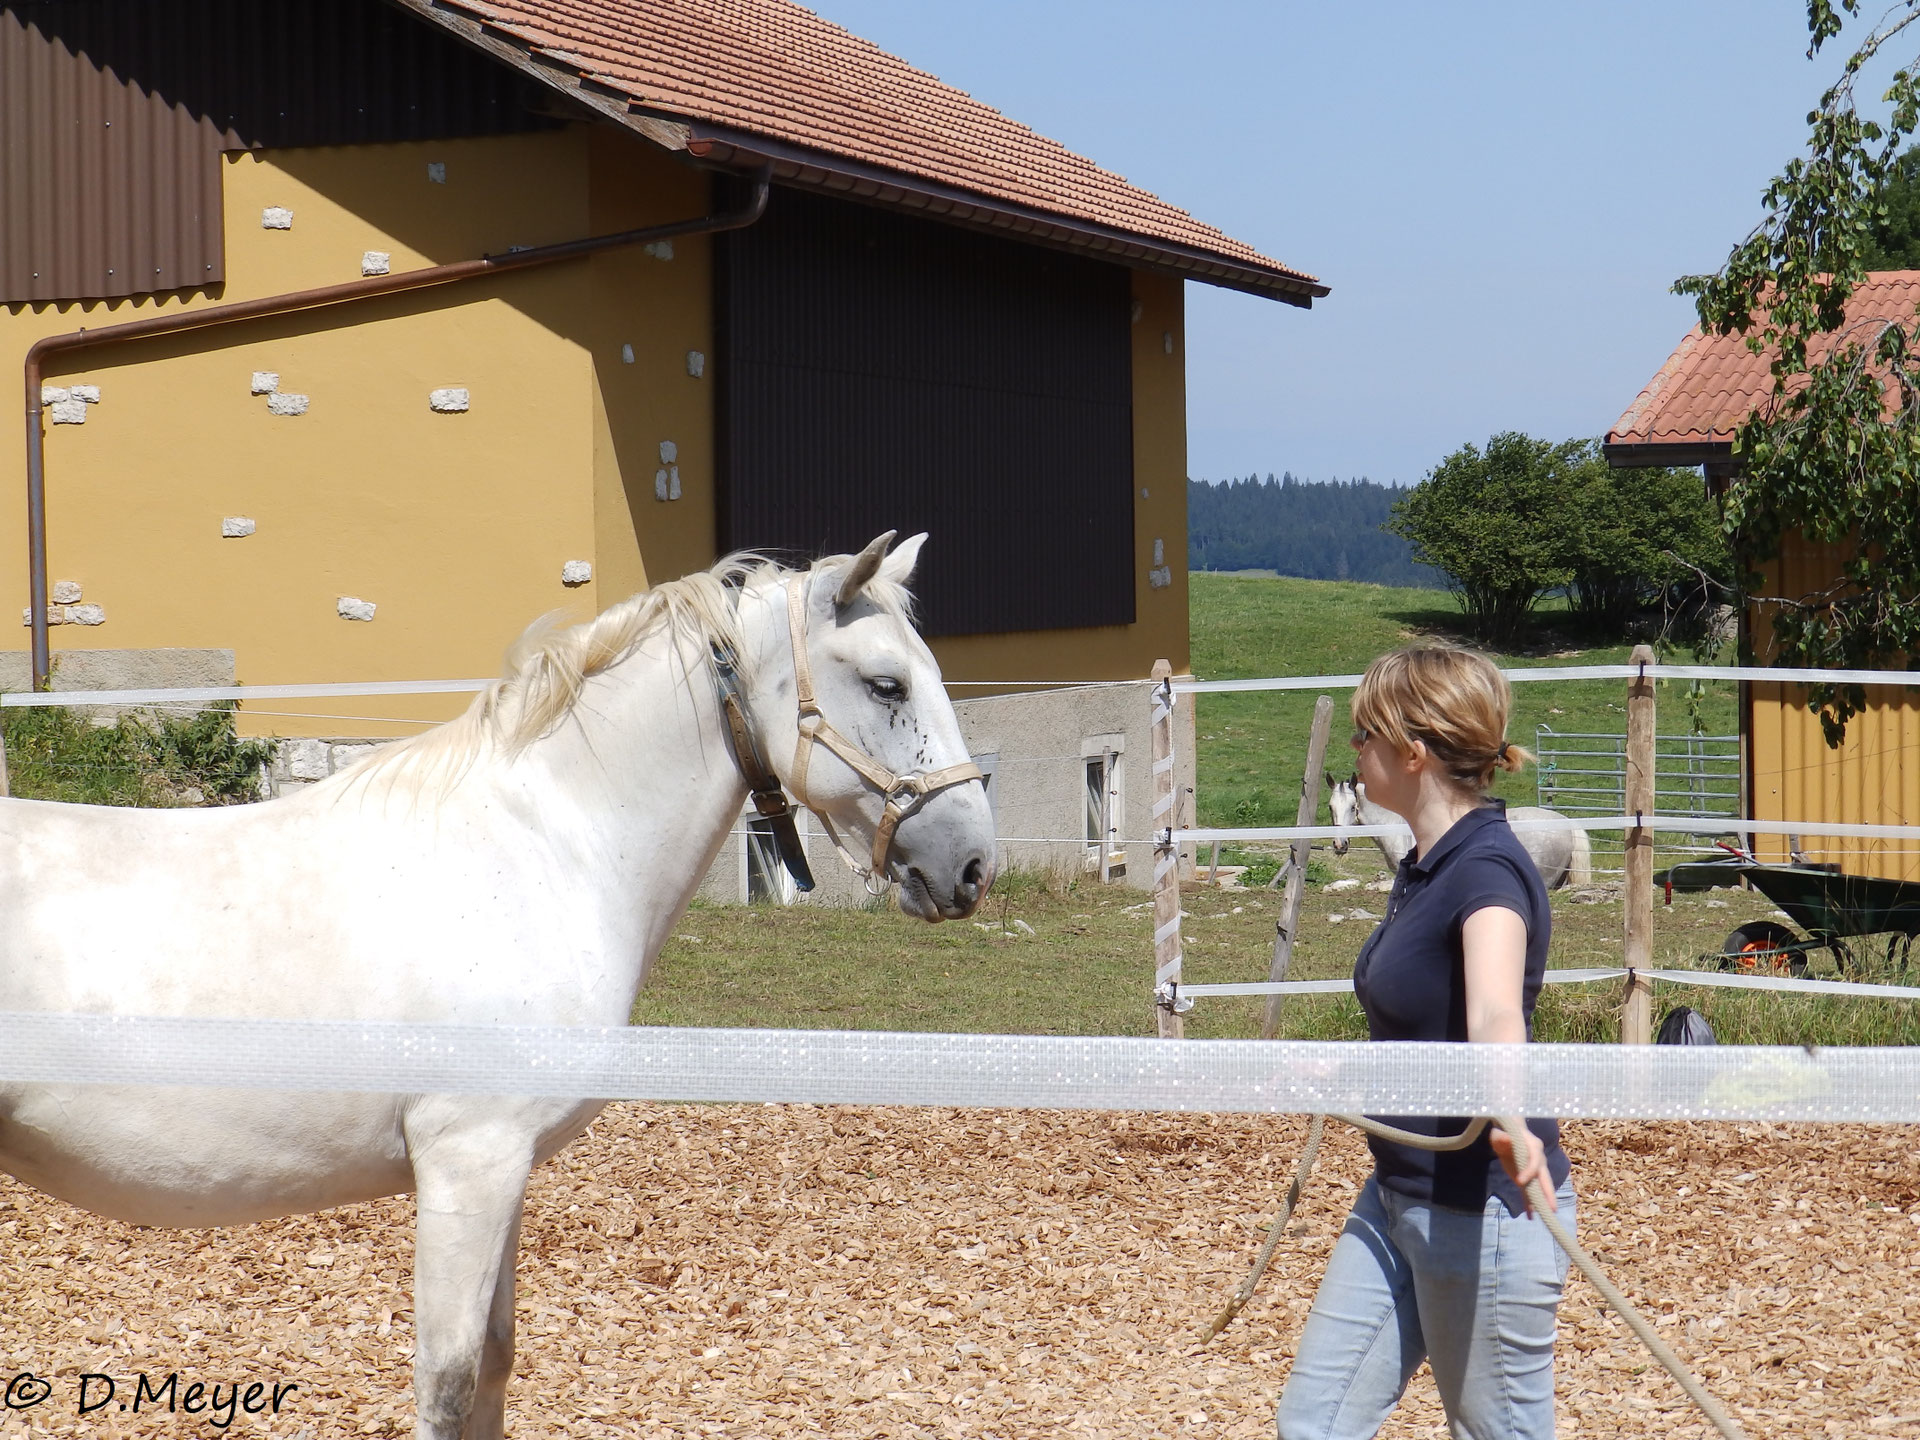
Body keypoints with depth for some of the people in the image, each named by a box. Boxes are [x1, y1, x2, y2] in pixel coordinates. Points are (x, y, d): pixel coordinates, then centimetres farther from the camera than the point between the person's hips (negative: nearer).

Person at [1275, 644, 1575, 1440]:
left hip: (1484, 1212, -10)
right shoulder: (1424, 867, 9)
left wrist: (1513, 1123, -58)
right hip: (1399, 1199, 10)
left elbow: (1495, 1013, -40)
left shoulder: (1486, 869, -20)